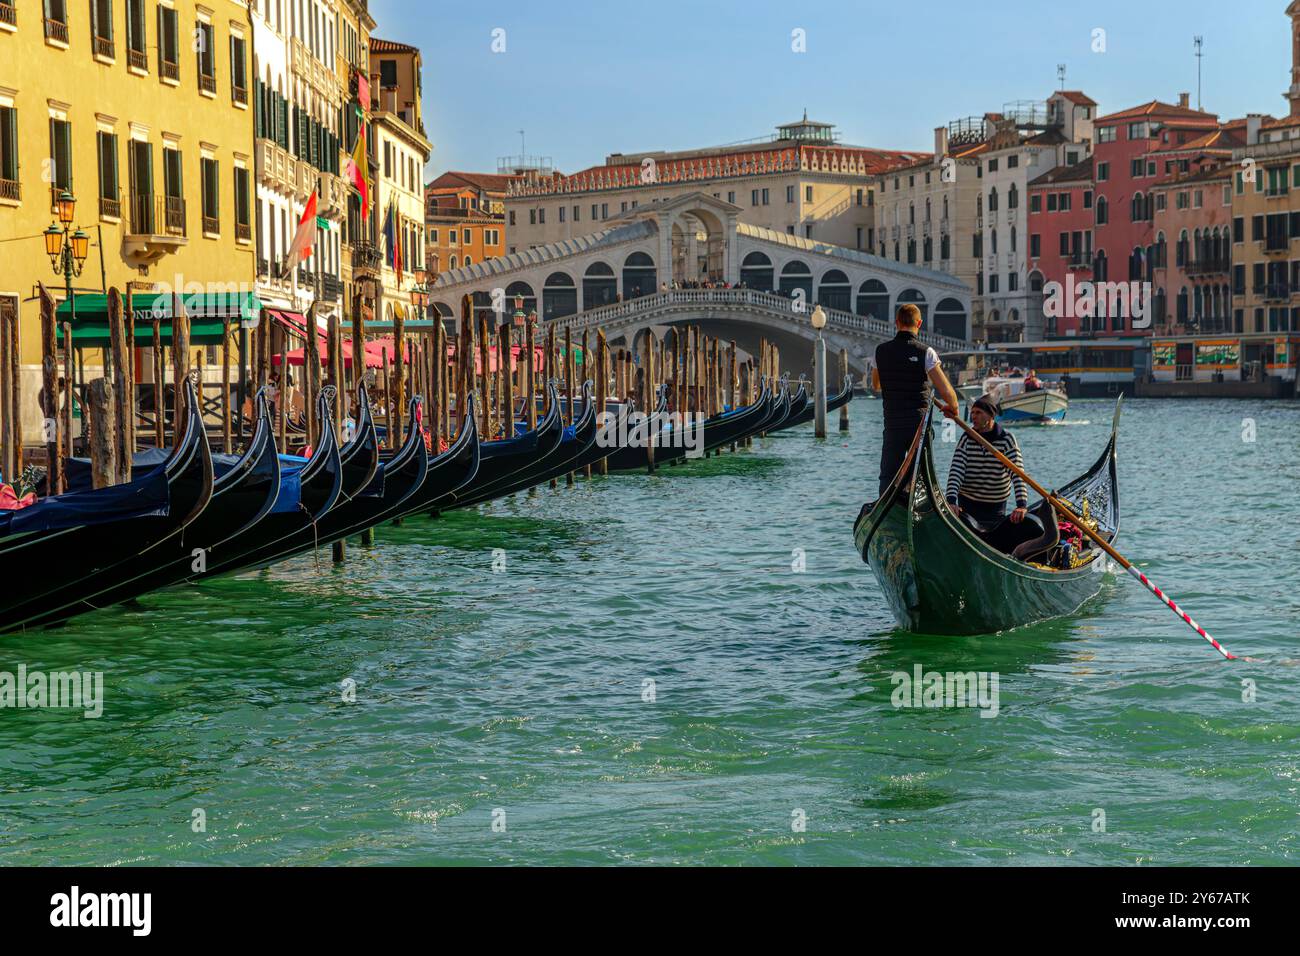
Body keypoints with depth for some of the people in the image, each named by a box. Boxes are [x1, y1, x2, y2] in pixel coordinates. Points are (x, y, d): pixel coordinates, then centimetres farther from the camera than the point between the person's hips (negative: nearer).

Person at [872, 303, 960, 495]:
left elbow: (876, 384, 20)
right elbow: (945, 391, -12)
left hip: (892, 423, 2)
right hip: (919, 421, -2)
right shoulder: (925, 352, -10)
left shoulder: (881, 351, 2)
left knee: (888, 475, 6)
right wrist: (953, 407, 7)